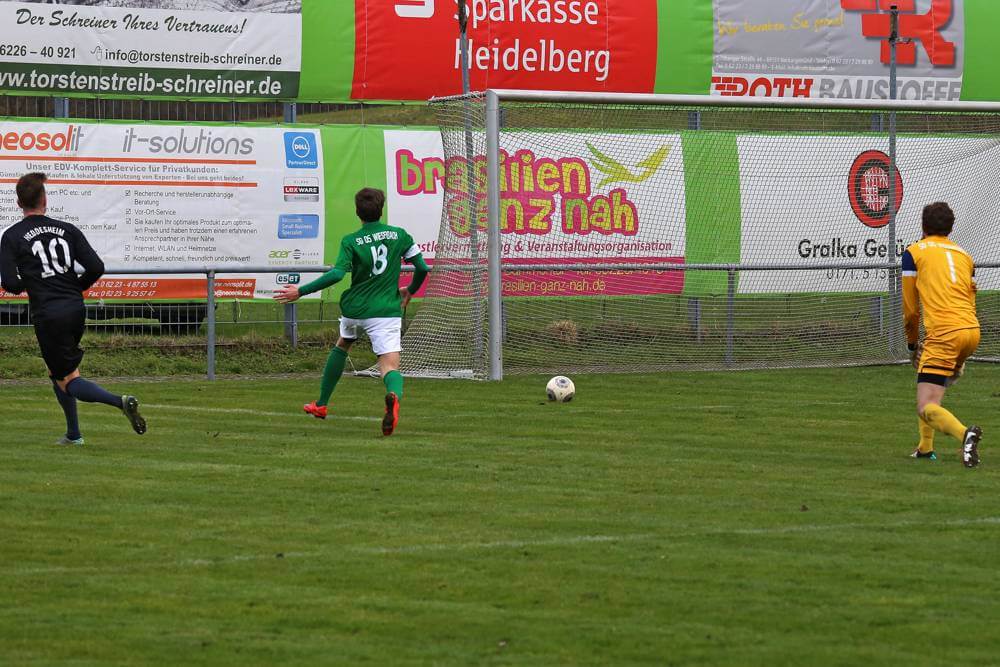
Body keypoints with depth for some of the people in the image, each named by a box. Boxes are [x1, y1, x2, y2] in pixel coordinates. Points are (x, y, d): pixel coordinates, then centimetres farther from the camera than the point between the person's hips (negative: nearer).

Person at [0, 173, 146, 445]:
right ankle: (73, 434, 24)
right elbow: (96, 267, -2)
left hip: (47, 315, -5)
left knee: (69, 381, -2)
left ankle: (121, 402, -26)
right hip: (76, 309, 5)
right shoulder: (67, 230, 5)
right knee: (57, 372, 25)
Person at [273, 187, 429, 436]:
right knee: (390, 366, -8)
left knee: (341, 346, 30)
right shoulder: (399, 235, 2)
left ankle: (321, 405, 38)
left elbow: (336, 274, -19)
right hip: (387, 311, -1)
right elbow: (422, 268, 4)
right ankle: (394, 396, -46)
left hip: (355, 308, 1)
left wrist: (300, 292, -14)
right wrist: (410, 291, 25)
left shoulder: (350, 241, -5)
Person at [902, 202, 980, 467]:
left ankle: (964, 434, -36)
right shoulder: (964, 255, 22)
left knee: (925, 409, -9)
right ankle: (925, 448, 26)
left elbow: (910, 308, 8)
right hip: (972, 330, 6)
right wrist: (960, 358, 33)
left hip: (944, 333, -6)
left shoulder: (914, 252, 8)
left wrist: (912, 343, 24)